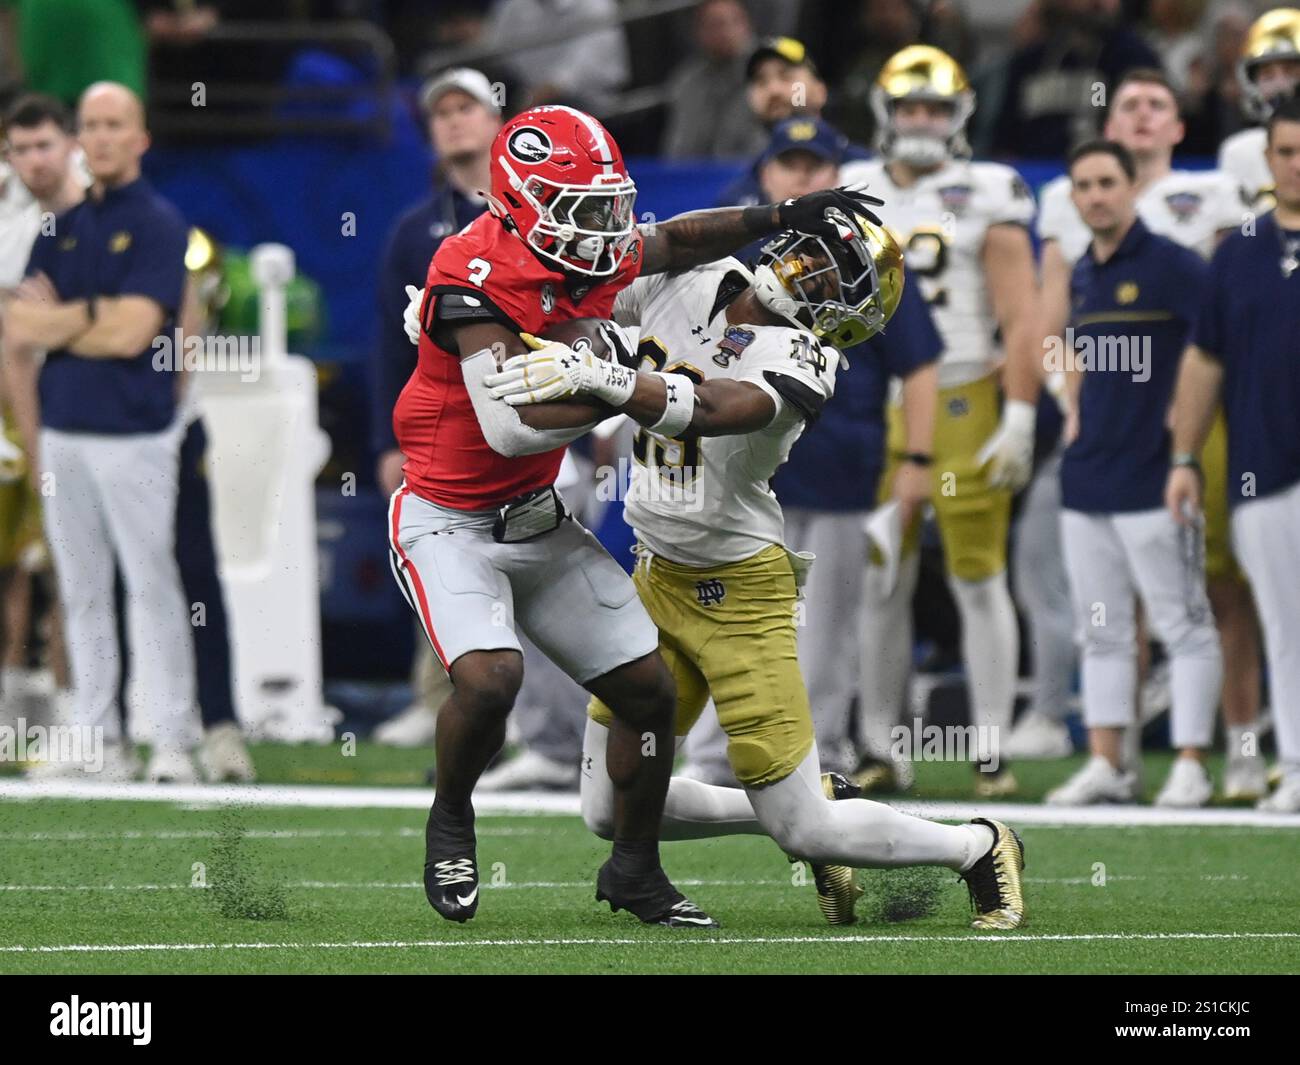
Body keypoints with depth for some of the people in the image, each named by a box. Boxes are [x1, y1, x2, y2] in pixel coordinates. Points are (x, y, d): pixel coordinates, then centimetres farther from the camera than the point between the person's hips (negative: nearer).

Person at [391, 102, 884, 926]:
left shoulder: (596, 261, -2)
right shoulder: (476, 278, -26)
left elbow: (673, 243, 21)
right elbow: (509, 427, -33)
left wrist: (786, 217, 12)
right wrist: (627, 387, -31)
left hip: (539, 522, 8)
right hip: (448, 524, -8)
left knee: (649, 687, 6)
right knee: (489, 676, -30)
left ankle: (636, 871, 26)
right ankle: (451, 822, 1)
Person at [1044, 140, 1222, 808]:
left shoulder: (1169, 266, -10)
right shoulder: (1084, 274, 13)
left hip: (1151, 476, -8)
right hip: (1087, 476, 8)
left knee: (1183, 625, -3)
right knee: (1102, 628, 10)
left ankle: (1190, 766, -2)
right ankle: (1107, 765, 14)